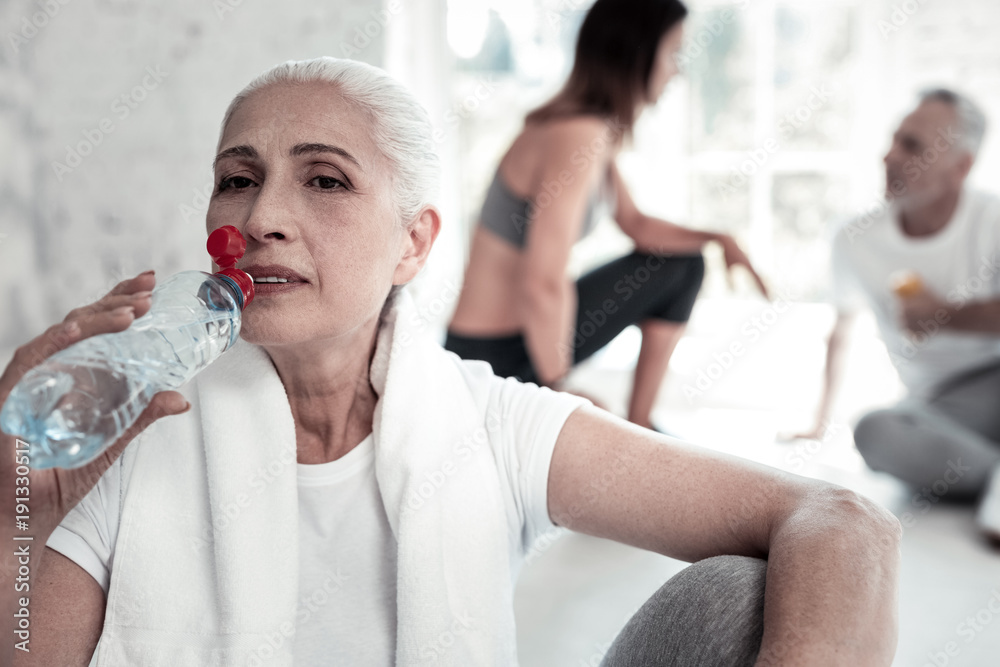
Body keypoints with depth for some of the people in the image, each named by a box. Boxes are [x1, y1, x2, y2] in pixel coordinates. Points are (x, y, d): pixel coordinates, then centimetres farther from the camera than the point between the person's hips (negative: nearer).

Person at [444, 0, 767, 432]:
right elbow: (543, 286, -29)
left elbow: (635, 225, 18)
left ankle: (638, 422, 20)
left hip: (530, 328, 10)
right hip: (498, 358, -10)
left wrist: (717, 240, 4)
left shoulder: (600, 133, 6)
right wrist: (559, 388, -17)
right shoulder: (577, 136, -24)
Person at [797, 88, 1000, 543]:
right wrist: (820, 425, 20)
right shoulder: (857, 240, 0)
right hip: (949, 407, 2)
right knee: (874, 431, -34)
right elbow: (841, 334, 14)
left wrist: (946, 316, -18)